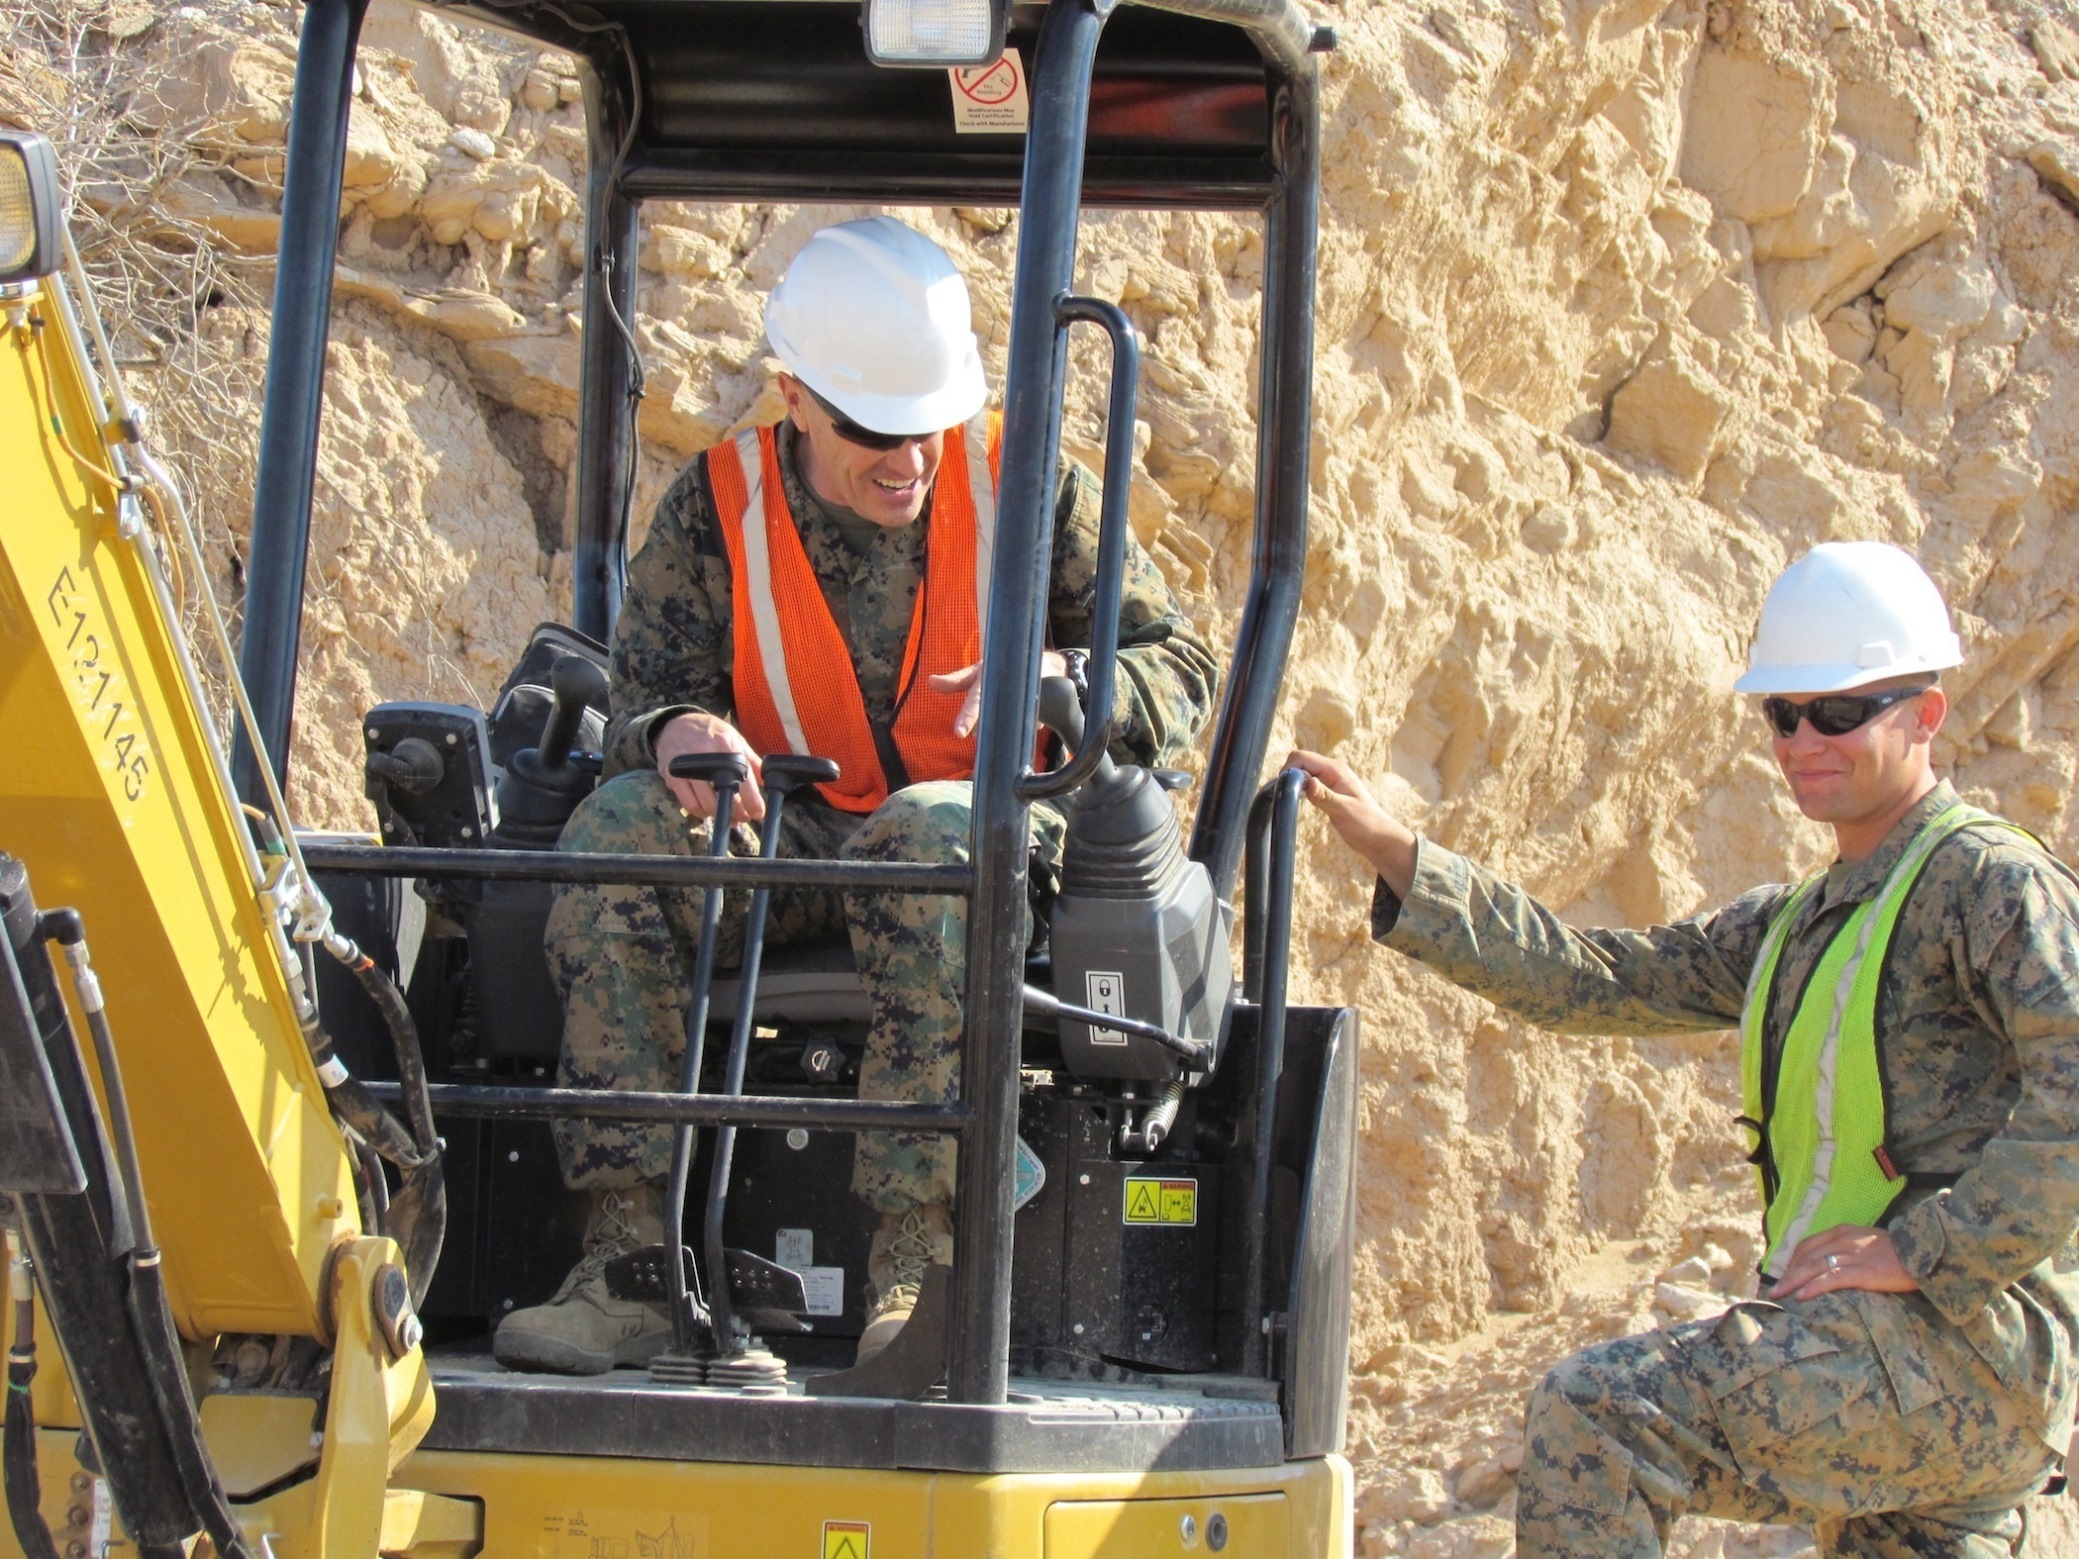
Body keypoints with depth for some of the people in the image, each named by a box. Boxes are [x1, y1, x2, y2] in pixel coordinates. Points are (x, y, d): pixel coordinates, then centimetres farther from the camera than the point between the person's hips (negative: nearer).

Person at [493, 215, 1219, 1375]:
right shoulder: (718, 507, 5)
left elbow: (1183, 670, 2)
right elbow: (650, 686, 0)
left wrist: (1055, 683, -20)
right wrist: (677, 732, -27)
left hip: (982, 829, -2)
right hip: (777, 845, 2)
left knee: (932, 837, -39)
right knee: (617, 829, -28)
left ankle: (919, 1260, -43)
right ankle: (634, 1258, -35)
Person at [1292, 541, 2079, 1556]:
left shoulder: (1991, 881, -6)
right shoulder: (1796, 924, 23)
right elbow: (1593, 980, 17)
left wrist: (1924, 1249, -21)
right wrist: (1393, 853, 11)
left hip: (1964, 1330, -10)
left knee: (1596, 1416, -20)